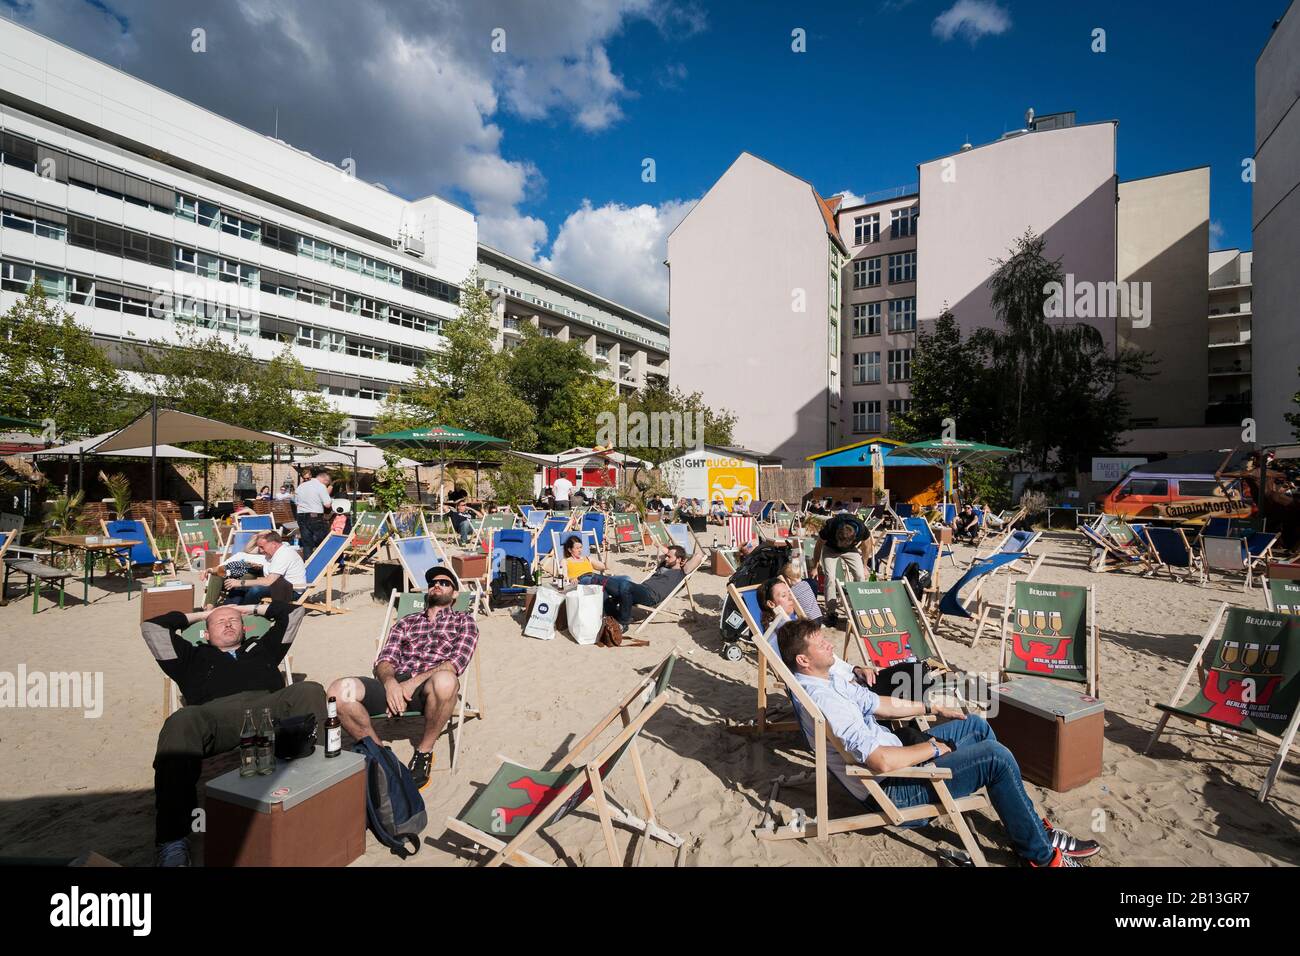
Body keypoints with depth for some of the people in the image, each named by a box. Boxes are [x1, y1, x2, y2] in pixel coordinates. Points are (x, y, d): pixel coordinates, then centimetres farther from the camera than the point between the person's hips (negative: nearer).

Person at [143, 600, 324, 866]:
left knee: (309, 691, -33)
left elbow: (293, 611, 47)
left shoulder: (262, 647, 42)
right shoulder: (194, 655, 40)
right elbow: (152, 627, 34)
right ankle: (172, 839, -42)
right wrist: (200, 614, 45)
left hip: (269, 706, 1)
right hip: (214, 712, 0)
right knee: (181, 722, -38)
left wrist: (249, 608, 52)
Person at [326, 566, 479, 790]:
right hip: (395, 685, 4)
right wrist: (390, 681, -9)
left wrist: (414, 682, -12)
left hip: (428, 687, -3)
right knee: (339, 691, -24)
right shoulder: (406, 622, 30)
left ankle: (423, 752, -10)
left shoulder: (463, 620, 17)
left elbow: (456, 662, 0)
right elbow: (384, 659, 15)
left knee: (445, 681, -40)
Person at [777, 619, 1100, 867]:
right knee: (996, 757, -14)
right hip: (894, 787, -10)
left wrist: (932, 708, 15)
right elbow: (882, 762, -34)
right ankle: (1042, 853, 8)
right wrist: (933, 748, -17)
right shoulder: (824, 699, -31)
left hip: (896, 757, 10)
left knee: (976, 725, 15)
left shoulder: (830, 678, 3)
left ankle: (1026, 819, 26)